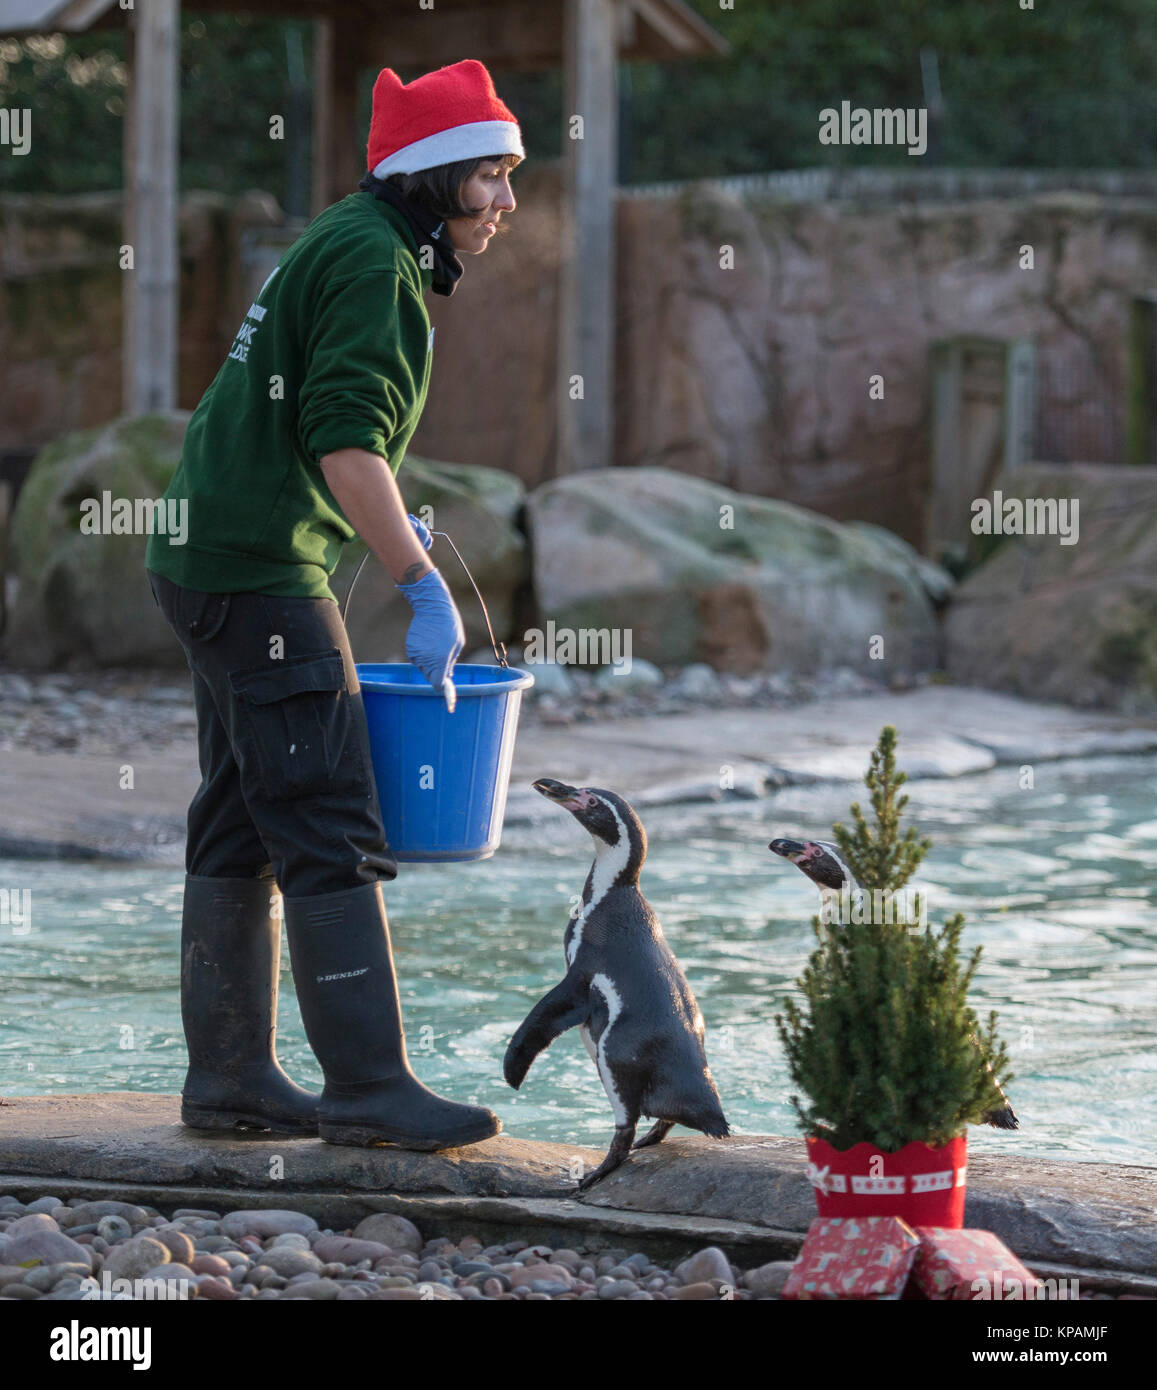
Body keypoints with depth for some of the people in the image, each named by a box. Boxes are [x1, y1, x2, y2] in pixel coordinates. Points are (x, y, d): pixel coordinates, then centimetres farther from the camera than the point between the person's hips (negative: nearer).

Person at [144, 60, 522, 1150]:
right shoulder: (374, 261, -13)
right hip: (260, 573, -11)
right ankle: (369, 1089, -11)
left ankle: (229, 1078, 18)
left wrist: (388, 526, 25)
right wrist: (423, 586, -22)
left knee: (242, 831, 13)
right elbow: (347, 443, -23)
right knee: (332, 834, -11)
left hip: (211, 563, 11)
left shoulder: (346, 245, 19)